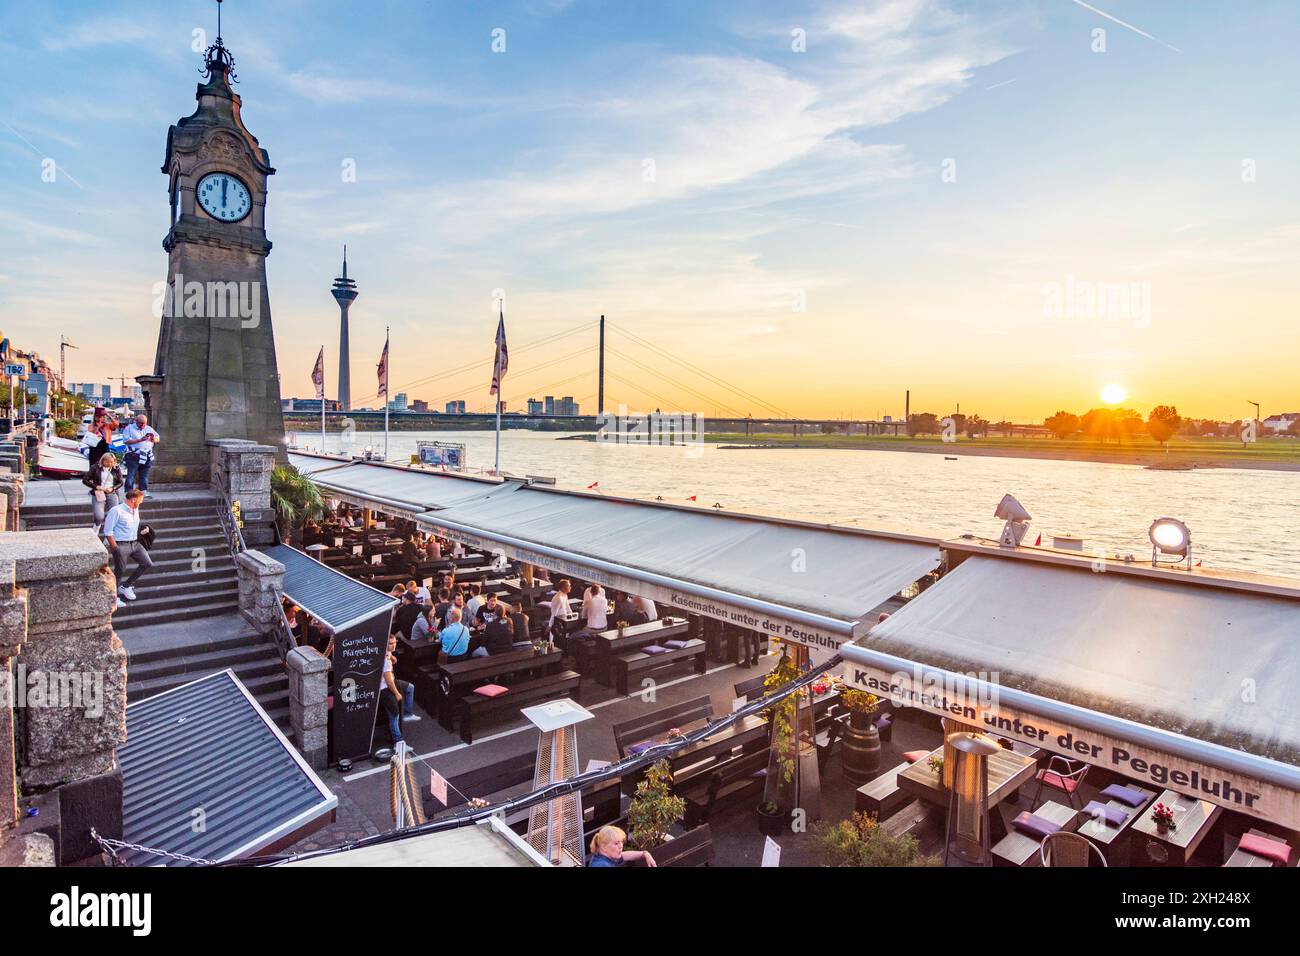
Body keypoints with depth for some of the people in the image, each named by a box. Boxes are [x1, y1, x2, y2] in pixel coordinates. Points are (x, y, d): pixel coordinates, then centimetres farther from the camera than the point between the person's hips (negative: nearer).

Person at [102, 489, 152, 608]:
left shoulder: (135, 510, 11)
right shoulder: (116, 511, -14)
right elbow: (108, 531, -14)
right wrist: (115, 548, -15)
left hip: (135, 543, 8)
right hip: (121, 545, -8)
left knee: (147, 563, 5)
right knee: (120, 571, 1)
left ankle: (125, 586, 21)